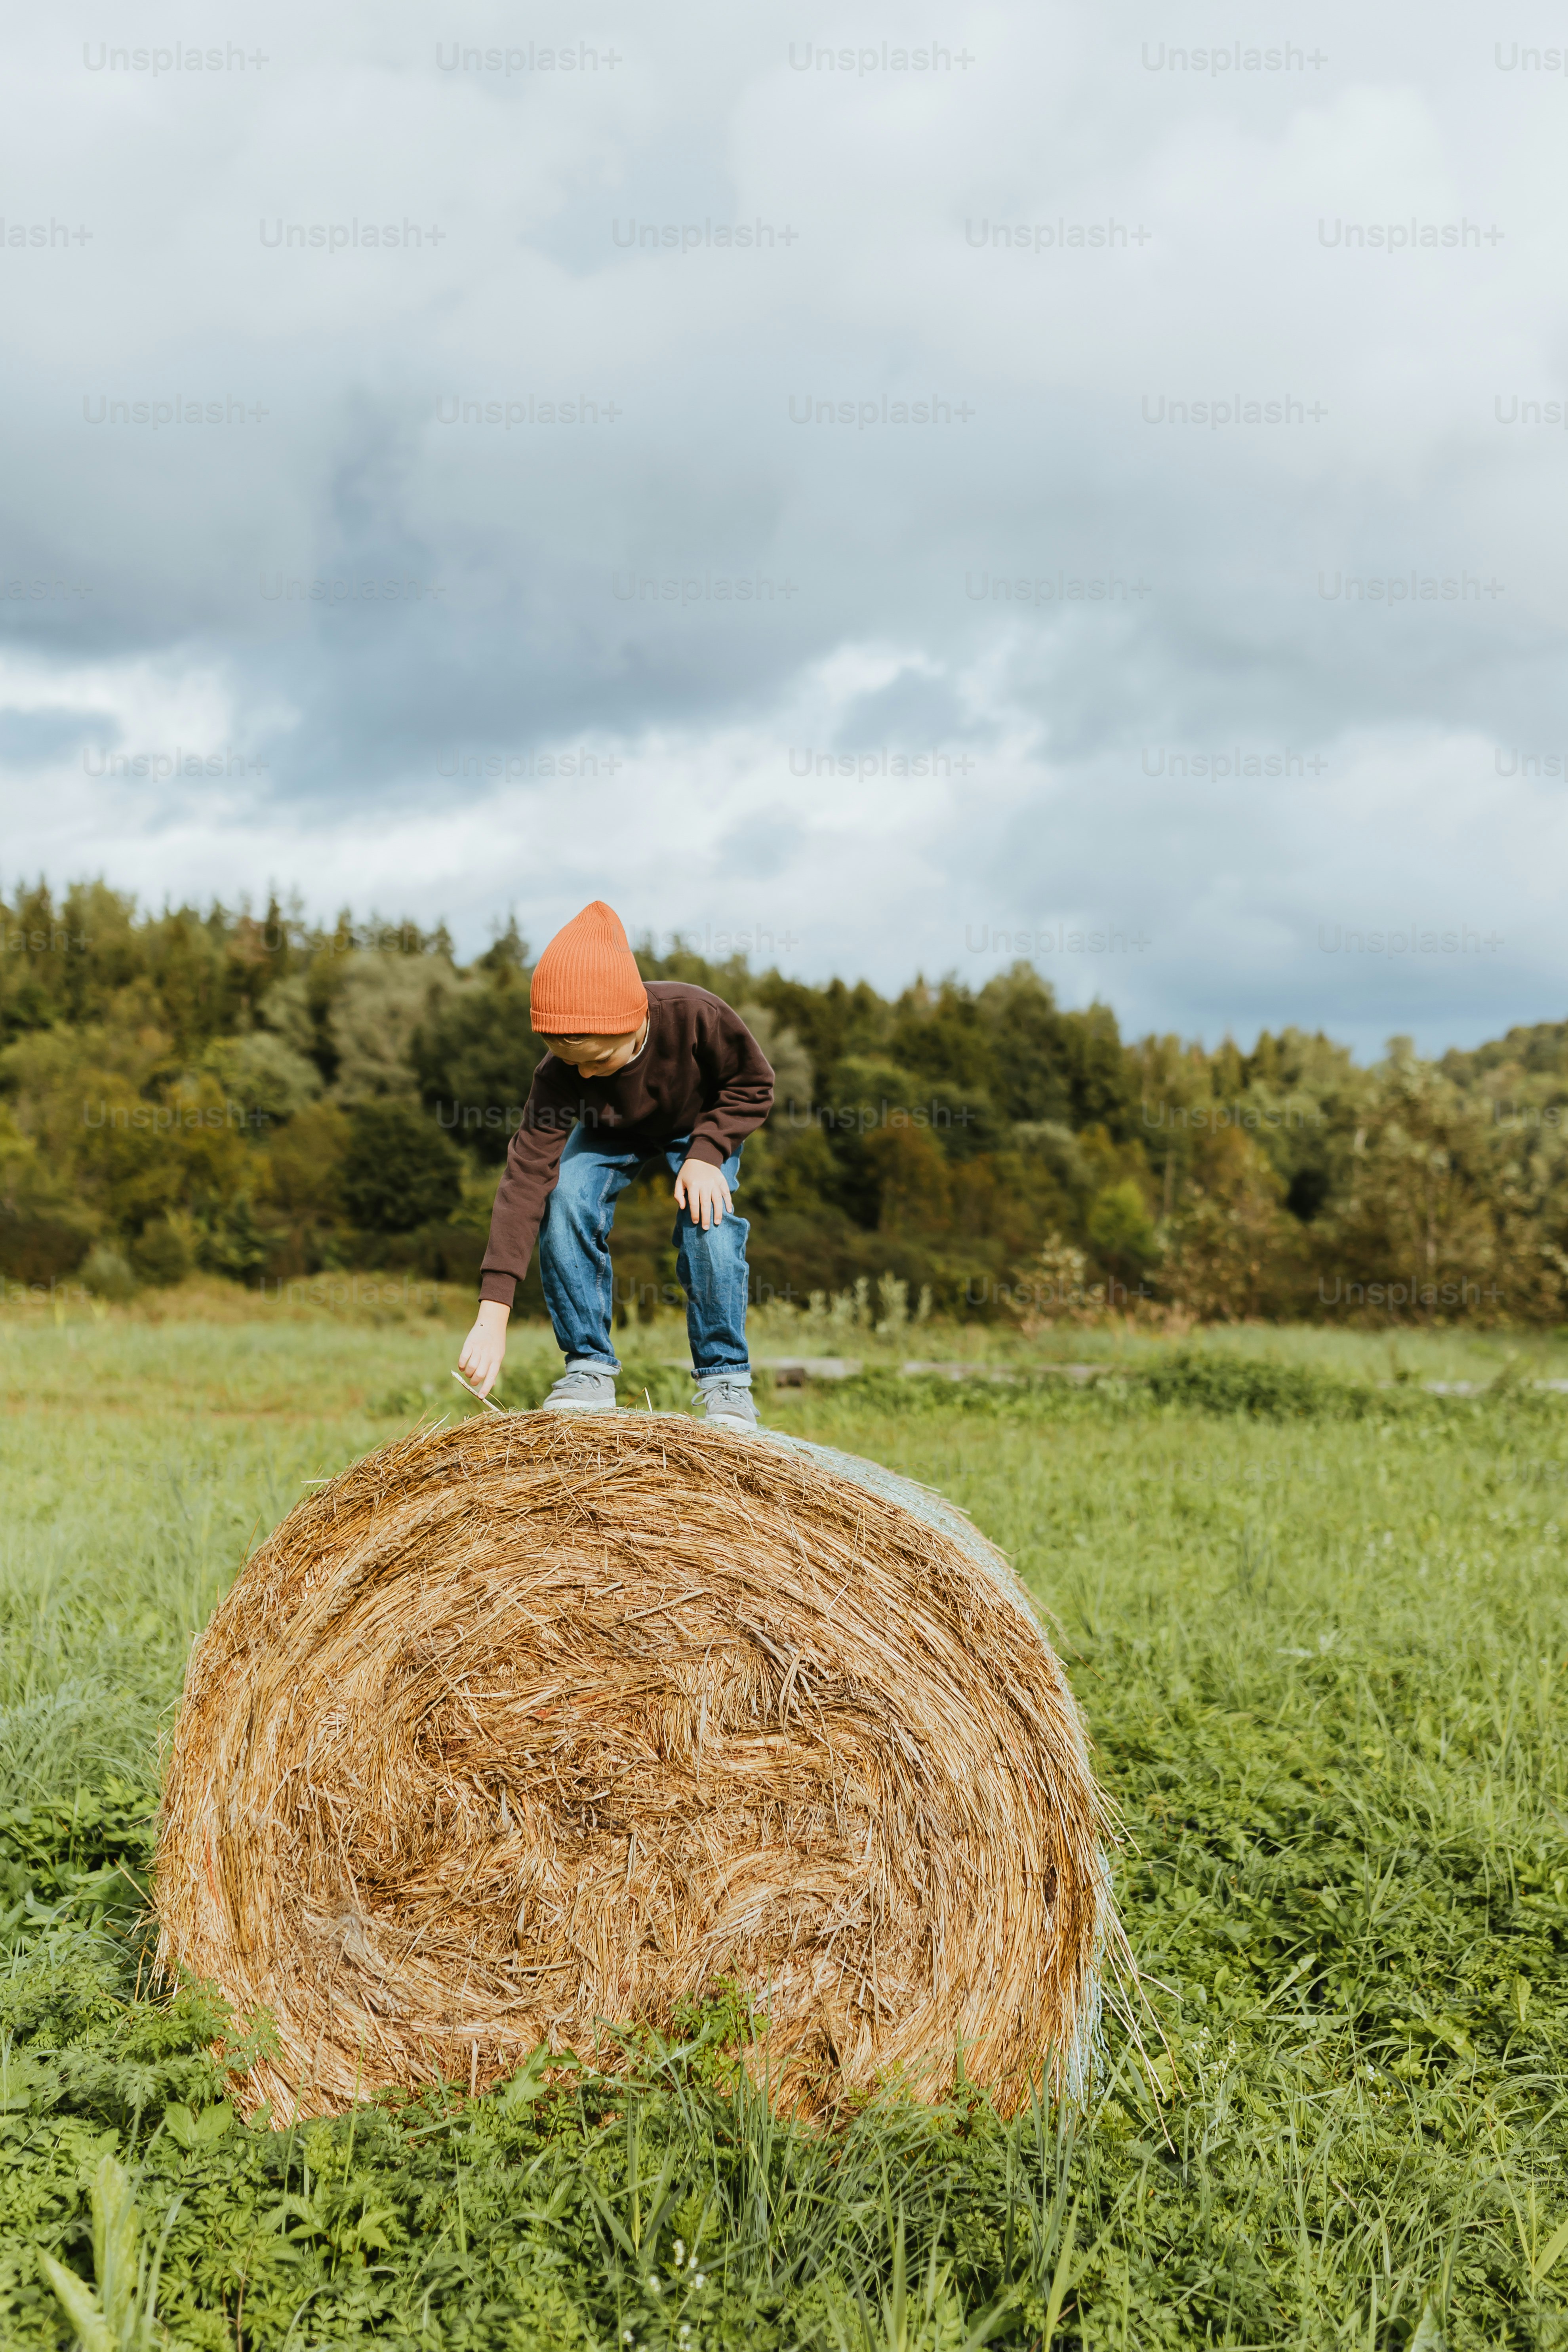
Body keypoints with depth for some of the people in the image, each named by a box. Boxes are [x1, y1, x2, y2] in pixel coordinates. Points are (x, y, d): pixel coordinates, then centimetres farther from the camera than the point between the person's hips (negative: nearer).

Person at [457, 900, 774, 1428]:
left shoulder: (695, 1015, -38)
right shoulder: (559, 1076, -34)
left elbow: (752, 1086, -18)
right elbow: (526, 1176, -37)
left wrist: (706, 1154, -35)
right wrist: (492, 1317, -44)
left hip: (702, 1125, -1)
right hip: (610, 1131, 1)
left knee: (709, 1222, -28)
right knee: (564, 1199, -27)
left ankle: (726, 1379, -11)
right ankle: (589, 1367, -13)